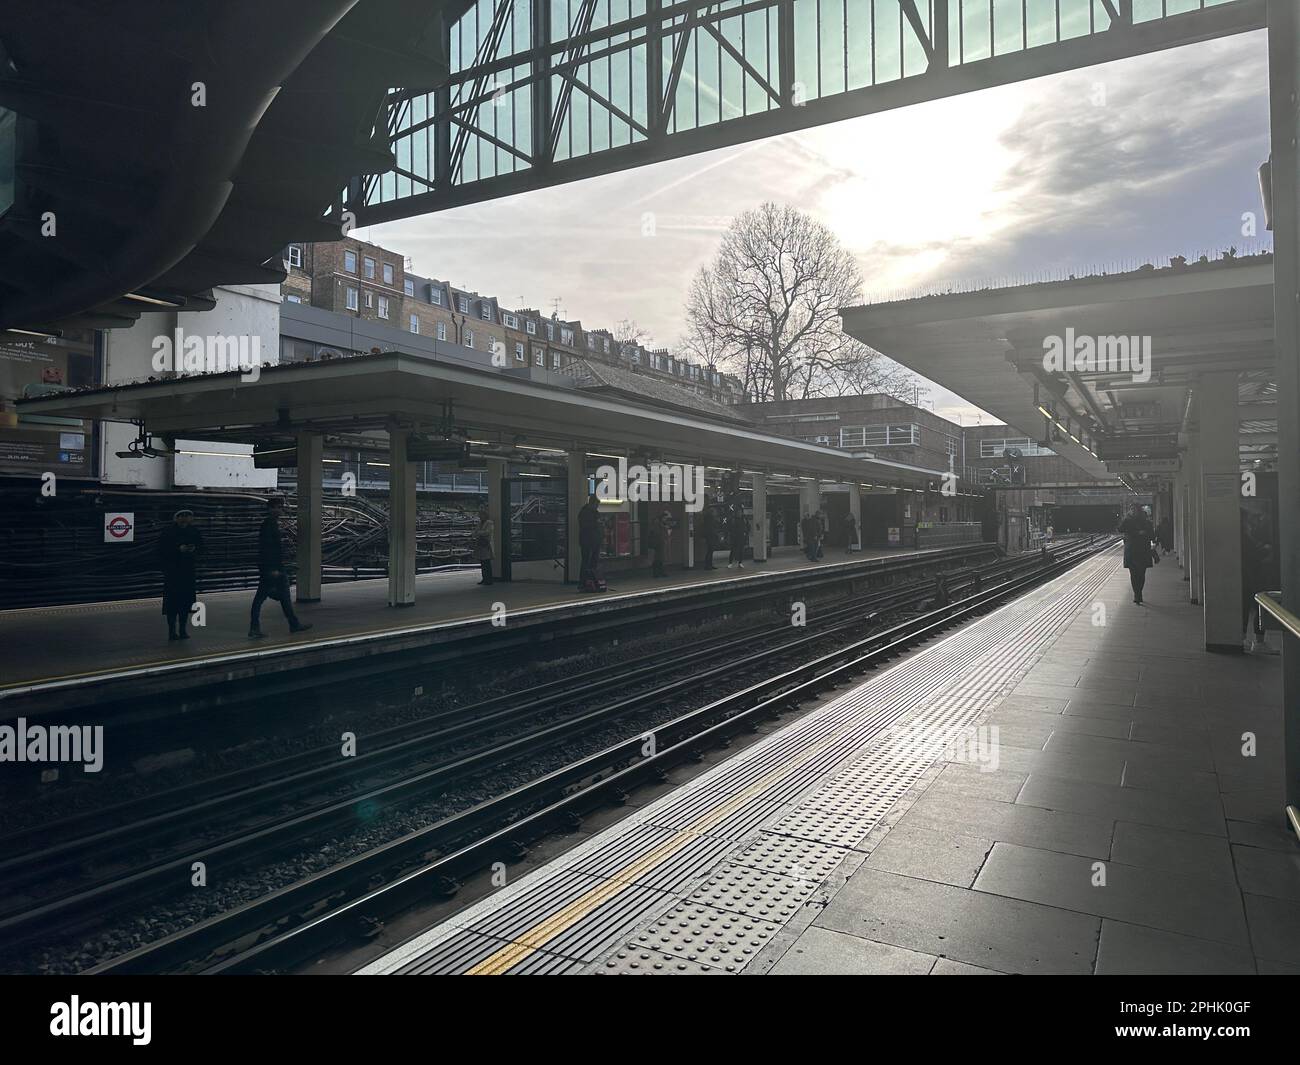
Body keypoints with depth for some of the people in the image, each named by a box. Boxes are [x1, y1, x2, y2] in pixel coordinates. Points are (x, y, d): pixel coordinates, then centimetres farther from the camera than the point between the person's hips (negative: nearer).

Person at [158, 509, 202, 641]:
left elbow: (201, 547, 11)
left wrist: (194, 549, -10)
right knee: (172, 600, -5)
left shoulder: (193, 531, 8)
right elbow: (162, 550, -10)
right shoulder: (168, 532, -4)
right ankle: (172, 631, 0)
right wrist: (178, 549, -19)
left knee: (186, 600, 5)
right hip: (172, 571, -4)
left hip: (189, 570, 4)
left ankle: (182, 630, 14)